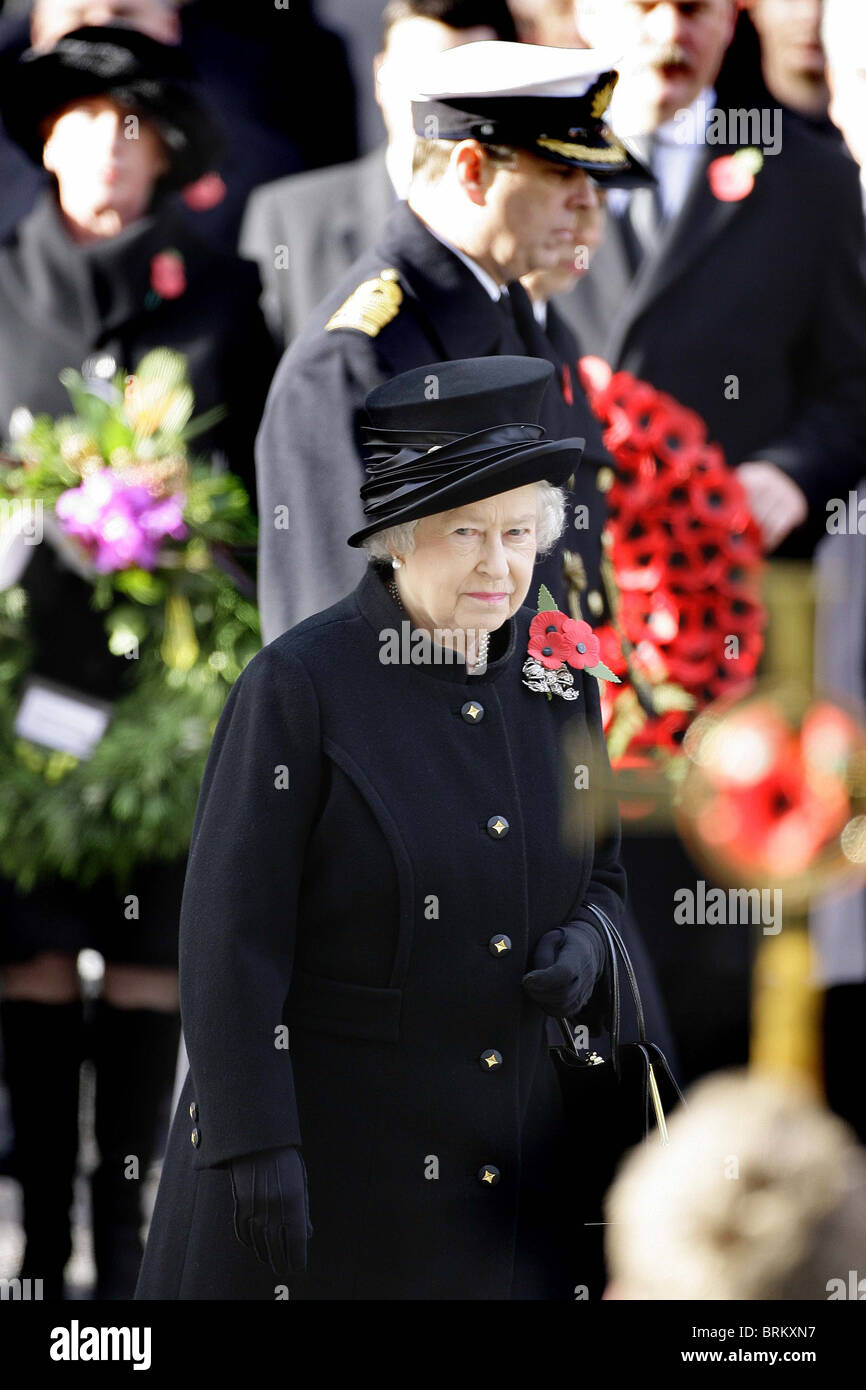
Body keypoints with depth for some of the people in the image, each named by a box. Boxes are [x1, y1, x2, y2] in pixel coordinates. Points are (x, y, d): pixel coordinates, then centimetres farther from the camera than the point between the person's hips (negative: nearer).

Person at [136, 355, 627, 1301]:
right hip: (320, 1146, -5)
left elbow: (599, 869, 19)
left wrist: (582, 946, -4)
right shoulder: (298, 687, -12)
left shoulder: (555, 673, 5)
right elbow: (230, 937, -14)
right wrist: (253, 1142, -18)